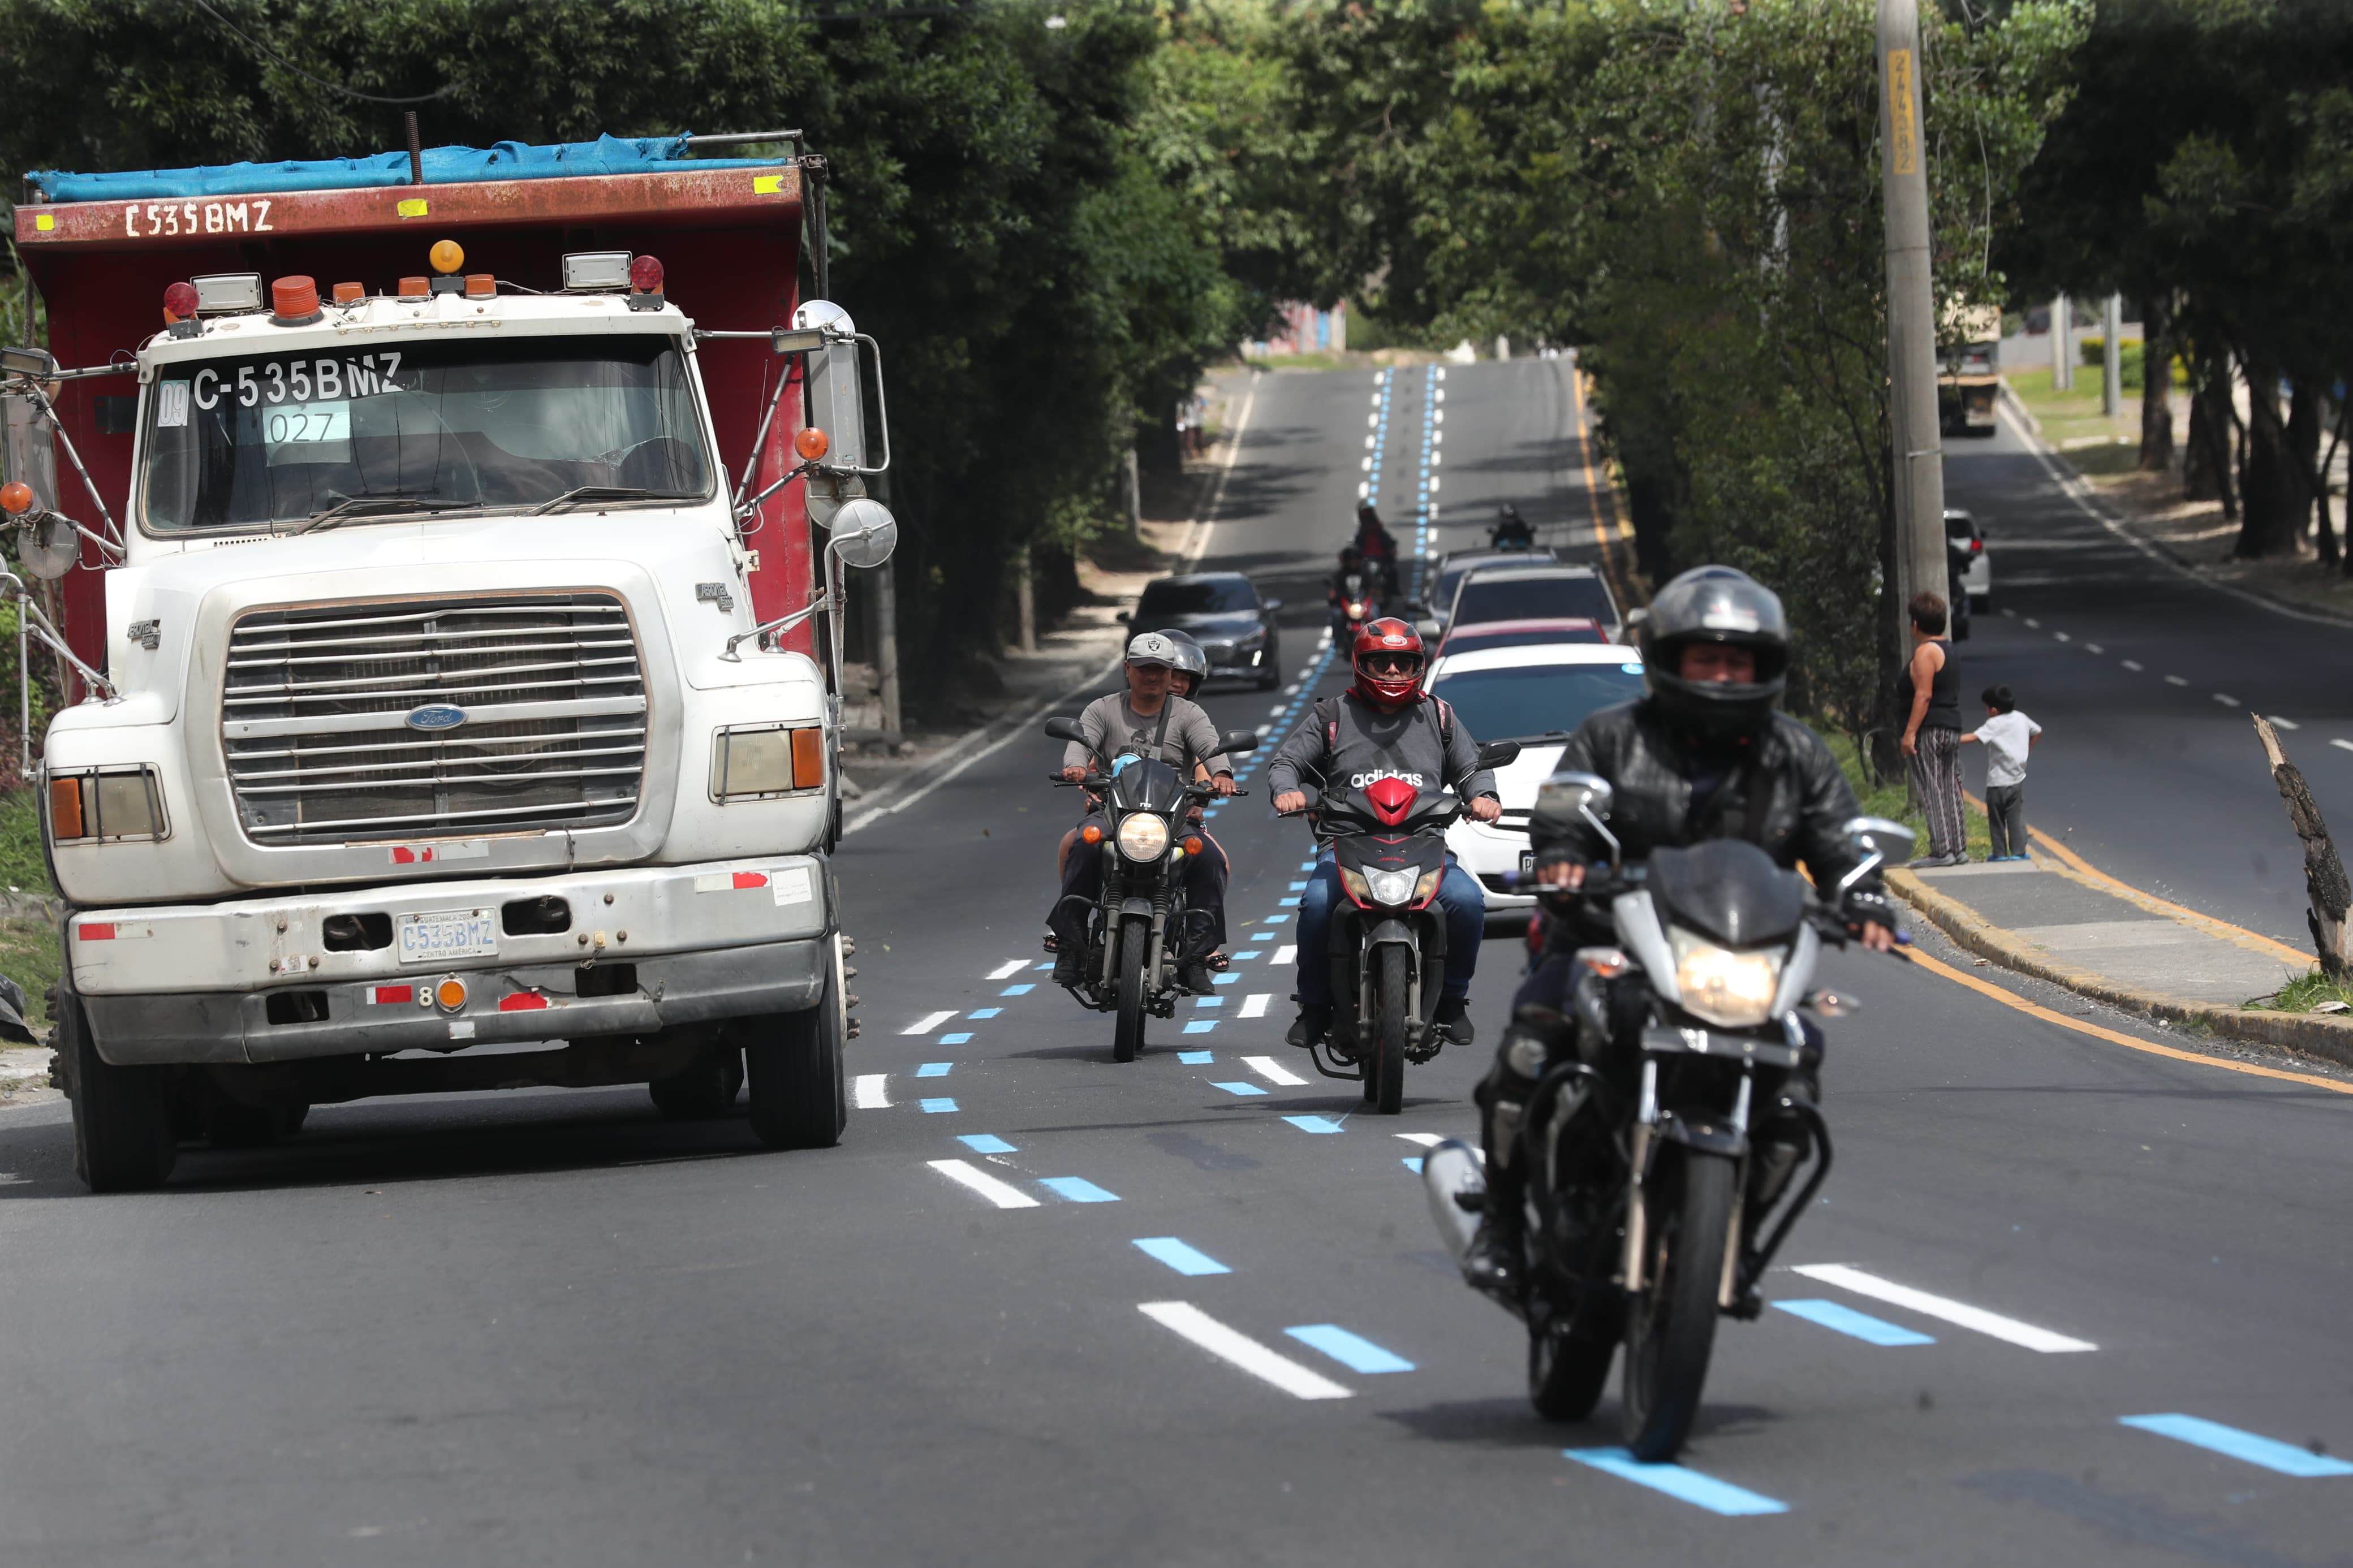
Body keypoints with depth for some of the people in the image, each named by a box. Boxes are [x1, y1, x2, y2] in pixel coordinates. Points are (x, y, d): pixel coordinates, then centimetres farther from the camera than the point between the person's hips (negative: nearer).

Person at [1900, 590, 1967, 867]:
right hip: (1952, 729, 9)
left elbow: (1924, 695, -19)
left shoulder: (1926, 652, -12)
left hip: (1929, 730, -9)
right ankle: (1958, 848, 10)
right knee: (1950, 790, 10)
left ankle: (1941, 851, -13)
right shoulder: (1949, 651, 18)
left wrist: (1910, 732, -20)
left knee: (1931, 792, -9)